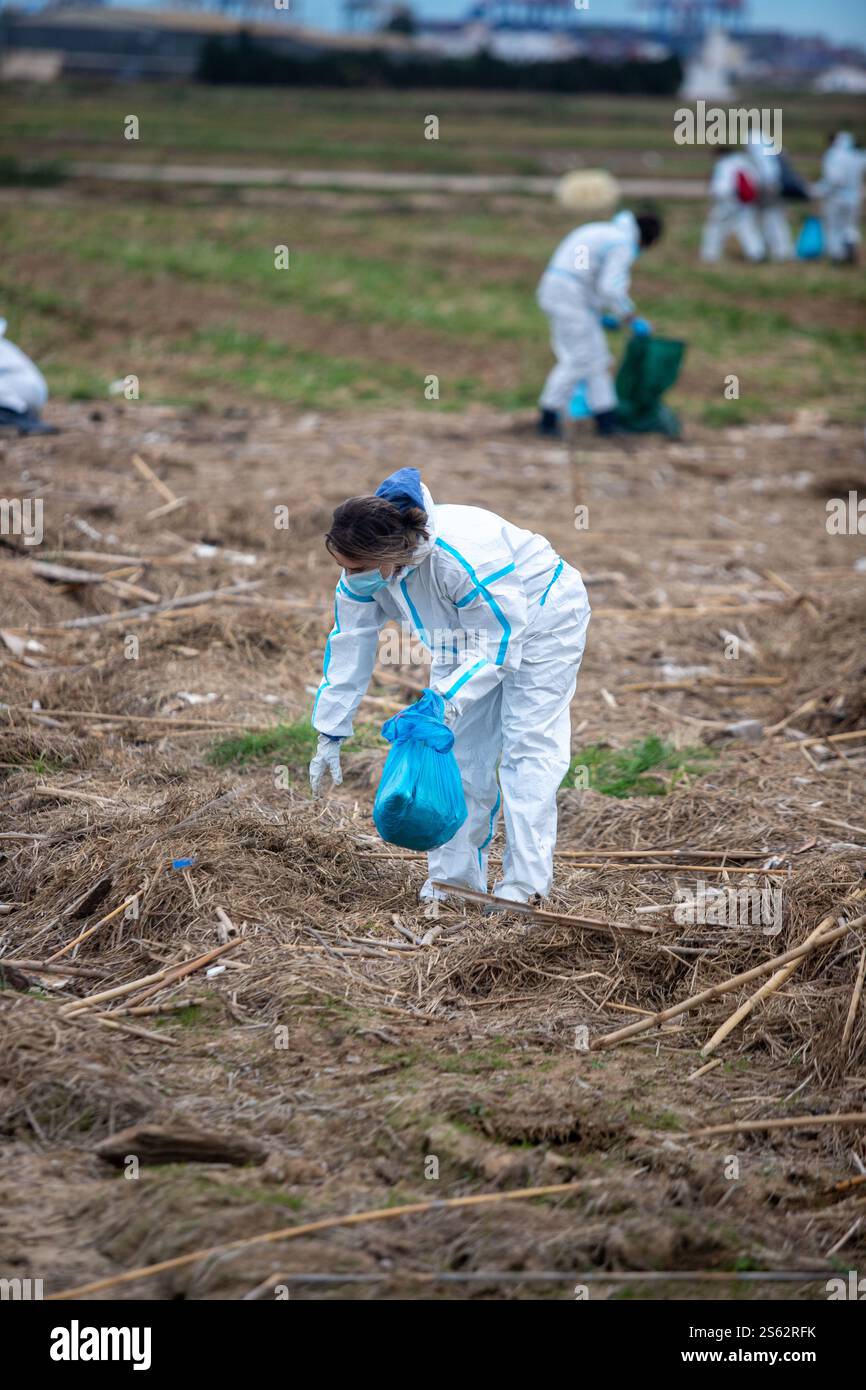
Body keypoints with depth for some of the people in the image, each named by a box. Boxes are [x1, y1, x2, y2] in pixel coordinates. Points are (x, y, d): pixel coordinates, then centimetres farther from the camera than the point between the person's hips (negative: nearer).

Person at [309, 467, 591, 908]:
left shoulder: (461, 557, -43)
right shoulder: (364, 570, -20)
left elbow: (500, 641, -33)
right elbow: (349, 650, -11)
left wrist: (448, 698, -41)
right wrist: (329, 736, -9)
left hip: (540, 619, -7)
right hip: (471, 630, 7)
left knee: (526, 745, -12)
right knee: (458, 746, 2)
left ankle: (525, 882, -11)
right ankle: (454, 875, 9)